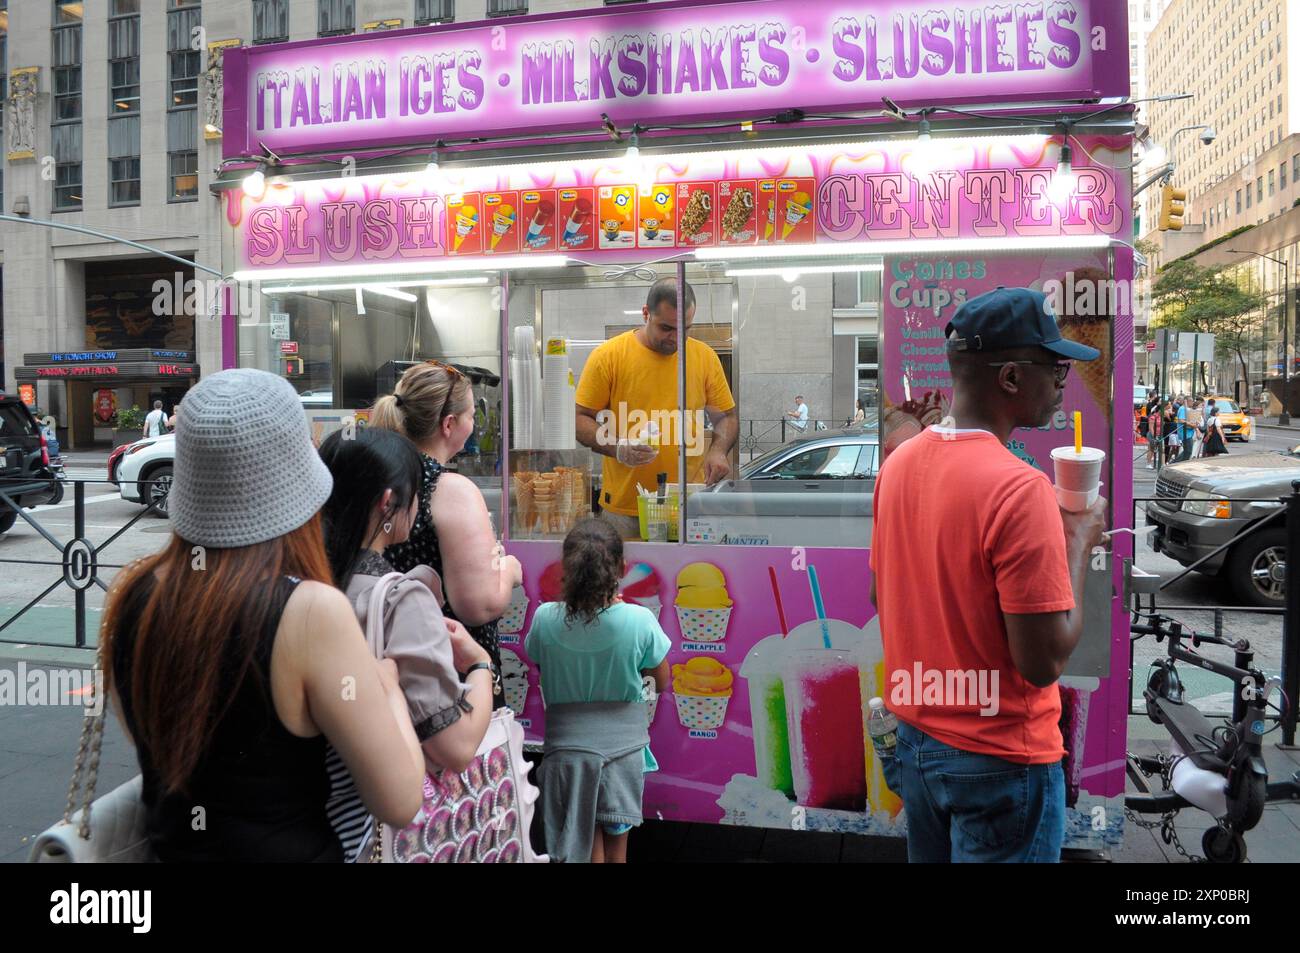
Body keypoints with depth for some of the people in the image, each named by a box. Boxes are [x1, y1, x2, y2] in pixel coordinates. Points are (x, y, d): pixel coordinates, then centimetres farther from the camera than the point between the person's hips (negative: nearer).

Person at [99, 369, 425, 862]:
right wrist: (387, 683, -4)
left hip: (168, 845, 5)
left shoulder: (130, 594, -10)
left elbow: (154, 740, 9)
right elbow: (399, 802, -20)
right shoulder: (311, 611, -27)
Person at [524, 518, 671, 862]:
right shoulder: (640, 620, -18)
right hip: (622, 745, 0)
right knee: (616, 848, 16)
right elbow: (661, 681, -2)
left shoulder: (546, 618, -15)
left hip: (568, 744, 0)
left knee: (585, 847, 13)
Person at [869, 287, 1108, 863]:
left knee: (932, 853, 23)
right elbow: (1044, 661, -23)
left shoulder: (900, 462, -3)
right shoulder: (1019, 487, -25)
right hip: (998, 760, -6)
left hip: (913, 739, 7)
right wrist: (1079, 542, -11)